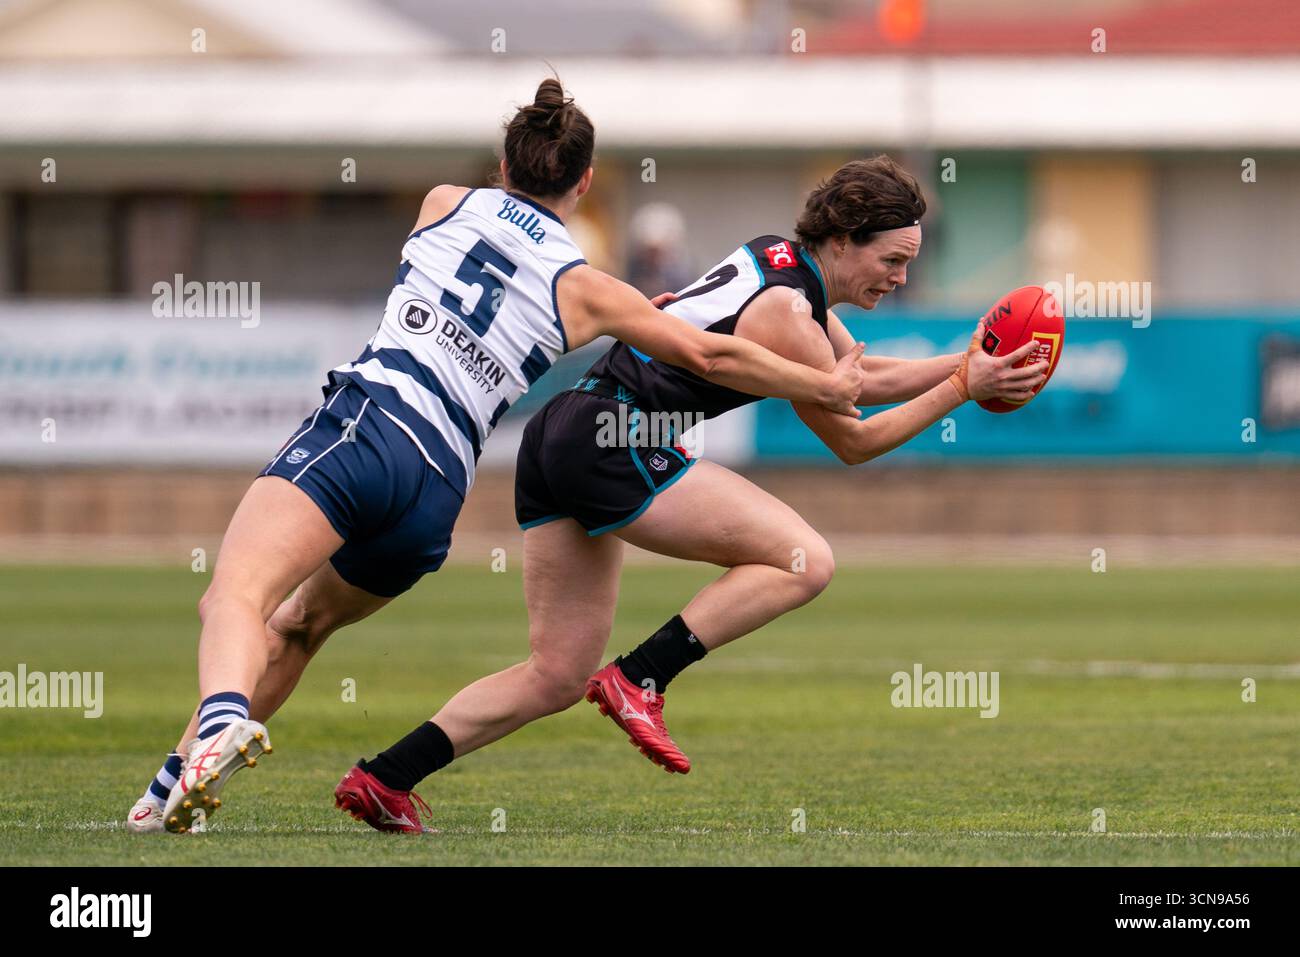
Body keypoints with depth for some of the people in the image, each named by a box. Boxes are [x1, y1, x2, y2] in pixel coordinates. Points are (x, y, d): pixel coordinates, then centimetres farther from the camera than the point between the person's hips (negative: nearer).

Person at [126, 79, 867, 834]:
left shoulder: (445, 204, 17)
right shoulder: (584, 290, 13)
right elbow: (708, 355, 10)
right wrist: (827, 388, 24)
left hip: (364, 425, -2)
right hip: (442, 484, 3)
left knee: (237, 595, -20)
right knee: (302, 621, 24)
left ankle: (222, 723, -52)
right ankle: (180, 778, 15)